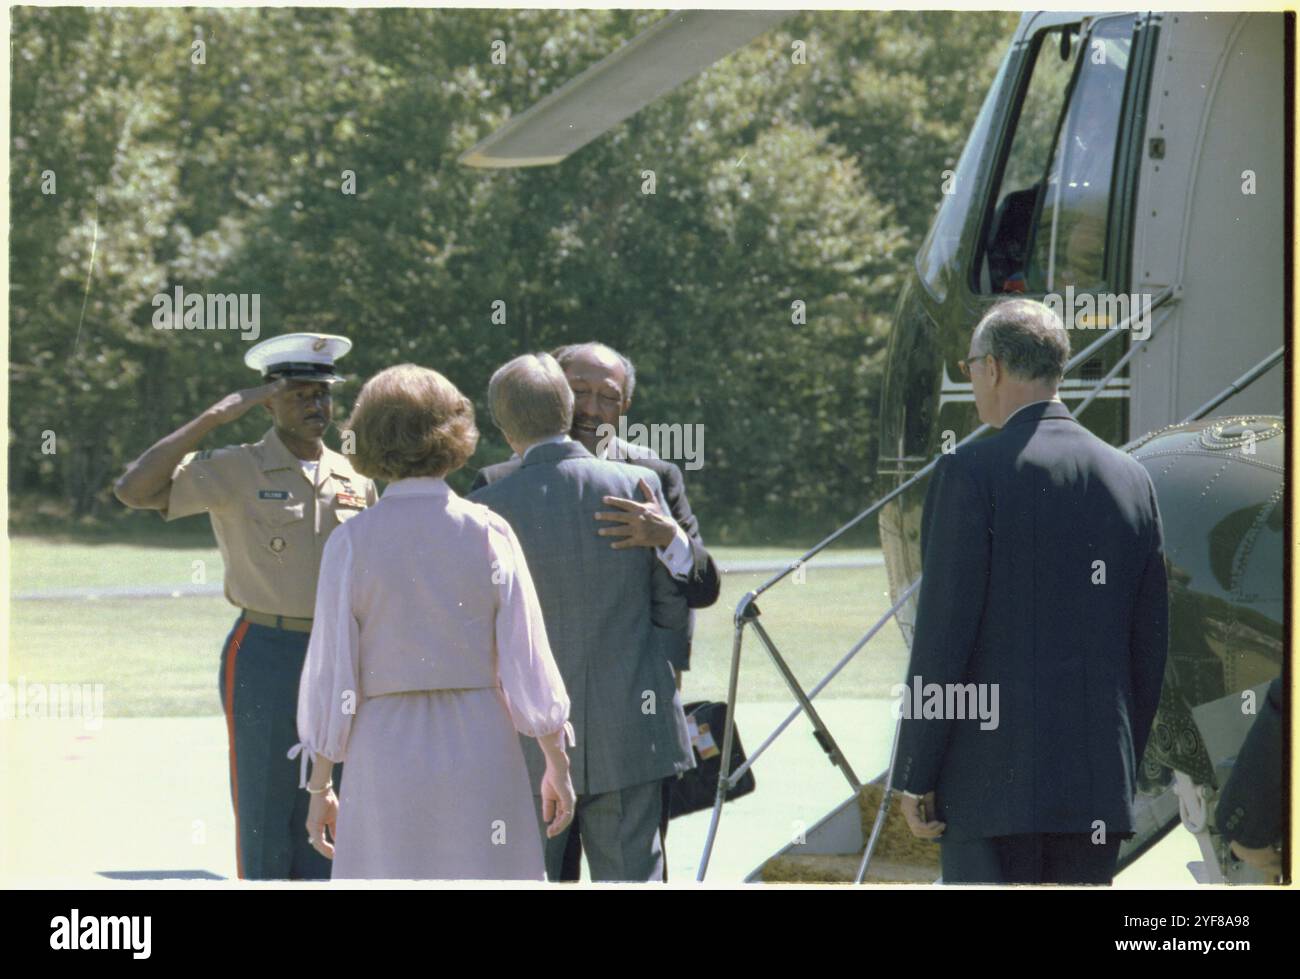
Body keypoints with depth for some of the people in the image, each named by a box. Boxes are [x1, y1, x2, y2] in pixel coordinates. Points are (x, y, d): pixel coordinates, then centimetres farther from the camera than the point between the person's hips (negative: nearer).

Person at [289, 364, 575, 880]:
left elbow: (332, 677, -2)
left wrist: (320, 787, 7)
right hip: (481, 755, 0)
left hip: (386, 752, 0)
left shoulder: (352, 543, -4)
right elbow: (527, 663, -1)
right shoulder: (488, 534, -3)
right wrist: (557, 765, 9)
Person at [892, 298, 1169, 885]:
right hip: (1098, 782, 6)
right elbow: (1150, 645, 12)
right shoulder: (1131, 480, 10)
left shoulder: (972, 473, -8)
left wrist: (914, 777, -5)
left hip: (994, 779, -6)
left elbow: (943, 636, -11)